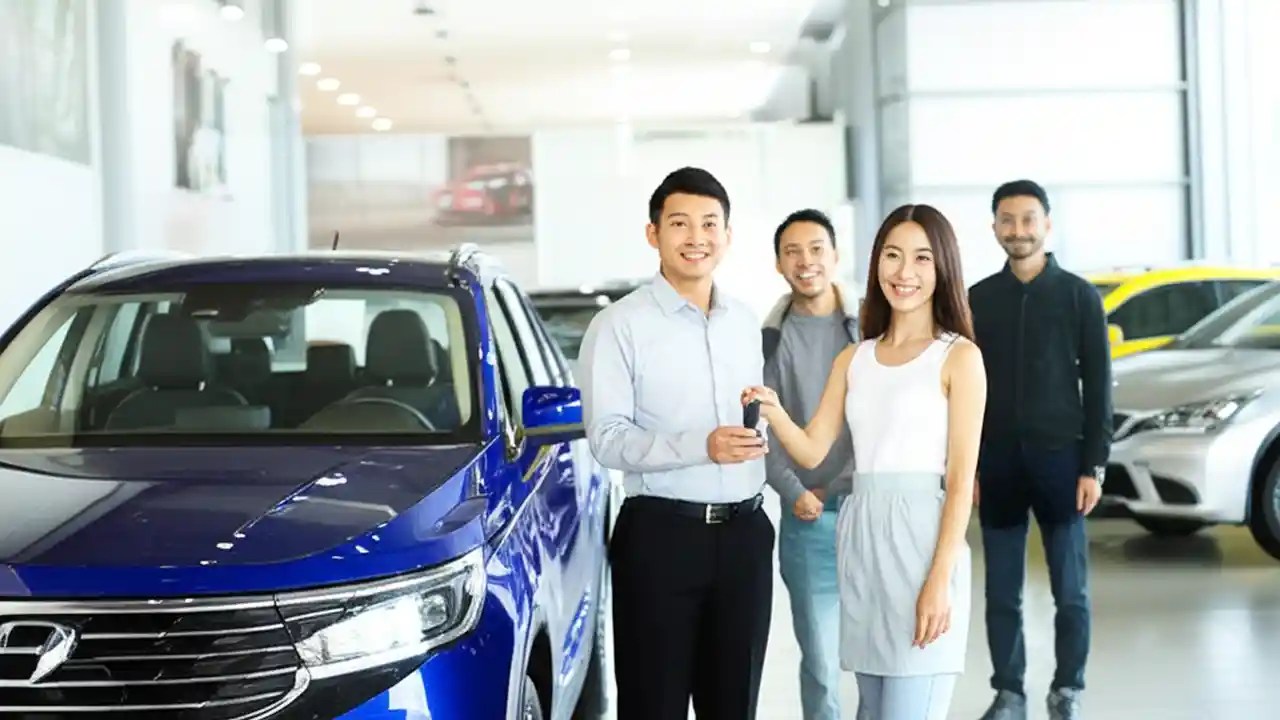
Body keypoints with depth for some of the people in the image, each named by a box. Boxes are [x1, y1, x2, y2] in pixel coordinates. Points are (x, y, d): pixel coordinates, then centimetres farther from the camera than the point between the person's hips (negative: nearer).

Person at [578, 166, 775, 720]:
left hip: (744, 533, 5)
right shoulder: (619, 325, -7)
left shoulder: (746, 321, 12)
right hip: (660, 536, -5)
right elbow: (607, 439, -15)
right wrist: (701, 446, -25)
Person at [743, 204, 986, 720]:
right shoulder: (853, 359, 14)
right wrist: (773, 413, -10)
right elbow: (812, 451, 11)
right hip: (861, 538, 6)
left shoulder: (958, 357, -2)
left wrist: (940, 578, -15)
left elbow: (961, 478, -7)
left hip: (921, 536, -6)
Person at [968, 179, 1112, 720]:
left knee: (1070, 591, 3)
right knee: (1001, 593, 5)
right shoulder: (978, 300, 7)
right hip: (996, 462, 2)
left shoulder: (1078, 295, 1)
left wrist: (1093, 466, -5)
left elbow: (1097, 386, 1)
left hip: (1059, 458, -2)